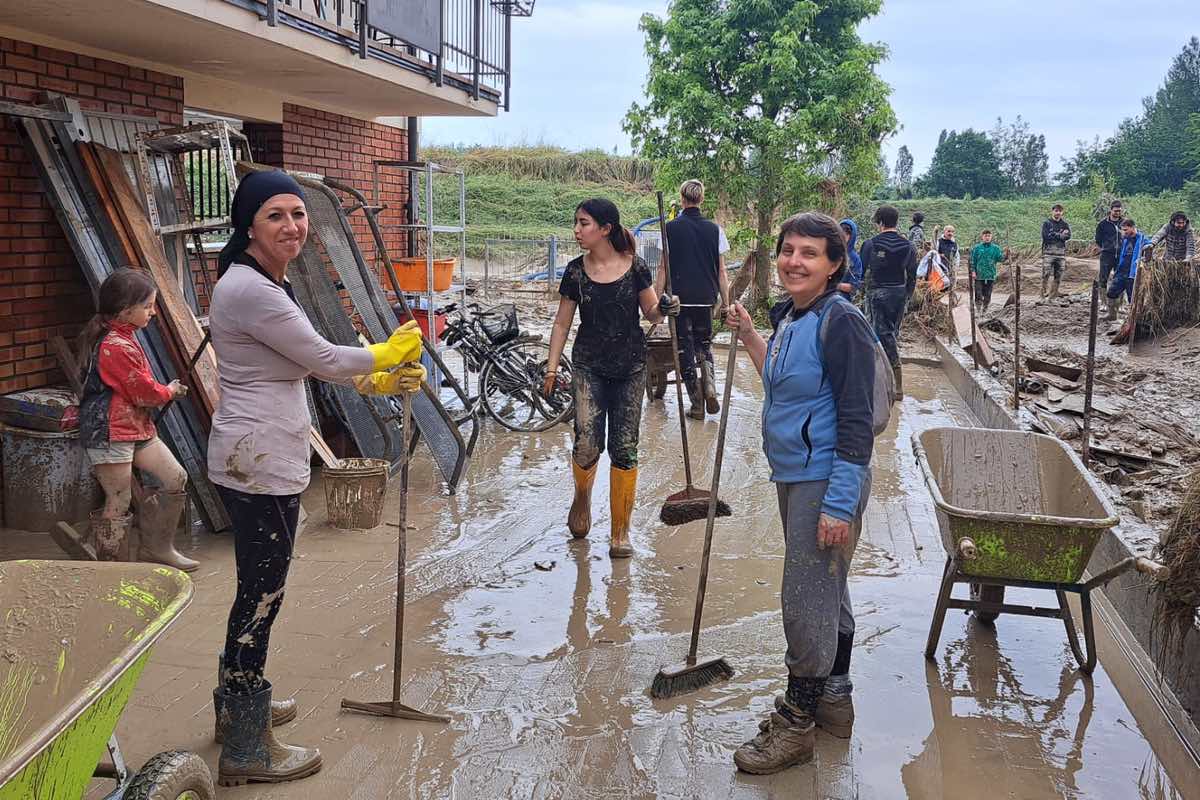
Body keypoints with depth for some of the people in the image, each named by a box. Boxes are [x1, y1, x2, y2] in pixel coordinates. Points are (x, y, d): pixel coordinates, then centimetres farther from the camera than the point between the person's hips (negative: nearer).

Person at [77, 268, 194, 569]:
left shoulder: (122, 336, 12)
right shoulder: (117, 346, -22)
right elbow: (145, 392, -16)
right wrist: (170, 391, 2)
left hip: (137, 427, 10)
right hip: (110, 433, -10)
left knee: (176, 479, 8)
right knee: (118, 504, -1)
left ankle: (156, 546, 20)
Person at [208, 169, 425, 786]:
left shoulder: (261, 283, 13)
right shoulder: (250, 290, -20)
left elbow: (303, 361, 21)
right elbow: (322, 356, -15)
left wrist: (376, 380, 18)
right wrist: (389, 353, 2)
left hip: (254, 457, 10)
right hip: (260, 462, -10)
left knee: (258, 587, 22)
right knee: (262, 594, -2)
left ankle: (237, 704, 39)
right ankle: (245, 749, 10)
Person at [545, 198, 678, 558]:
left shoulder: (635, 267, -4)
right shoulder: (576, 271, 0)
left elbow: (651, 313, 6)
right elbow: (562, 322, 7)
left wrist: (665, 307, -17)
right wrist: (551, 369, 4)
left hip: (630, 368, 0)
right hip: (588, 366, 1)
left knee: (624, 449, 1)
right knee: (587, 444, -12)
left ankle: (620, 531, 14)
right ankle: (582, 496, 23)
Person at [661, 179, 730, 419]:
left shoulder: (671, 228, -4)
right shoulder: (714, 229, 2)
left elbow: (663, 269, -4)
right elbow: (721, 271, 3)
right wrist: (726, 302, 9)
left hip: (679, 298, -2)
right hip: (706, 297, 2)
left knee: (685, 348, 6)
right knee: (704, 343, 21)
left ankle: (697, 405, 6)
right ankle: (709, 389, 0)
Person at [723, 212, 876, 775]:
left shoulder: (840, 323, -19)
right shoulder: (788, 316, 8)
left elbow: (857, 421, -20)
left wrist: (840, 504, -22)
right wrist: (749, 336, 13)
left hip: (826, 481, -9)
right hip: (795, 477, 9)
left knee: (807, 600, -1)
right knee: (827, 593, 20)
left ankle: (795, 723, 15)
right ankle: (834, 701, 35)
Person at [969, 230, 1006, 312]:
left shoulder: (995, 248, 6)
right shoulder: (976, 248, 2)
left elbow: (1000, 258, -1)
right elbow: (972, 260, 3)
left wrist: (1005, 256, -21)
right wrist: (973, 271, -5)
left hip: (990, 275, 2)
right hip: (979, 275, -2)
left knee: (987, 294, 6)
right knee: (978, 293, -6)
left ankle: (985, 309, 17)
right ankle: (978, 309, 3)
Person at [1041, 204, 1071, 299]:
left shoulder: (1064, 224, 14)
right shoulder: (1046, 223, 5)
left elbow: (1068, 235, -3)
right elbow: (1046, 236, -10)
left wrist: (1054, 235, -12)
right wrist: (1060, 235, -5)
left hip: (1061, 253, 4)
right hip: (1048, 252, -4)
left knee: (1058, 276, 4)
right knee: (1046, 275, -12)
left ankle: (1053, 296, 10)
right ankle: (1045, 295, -12)